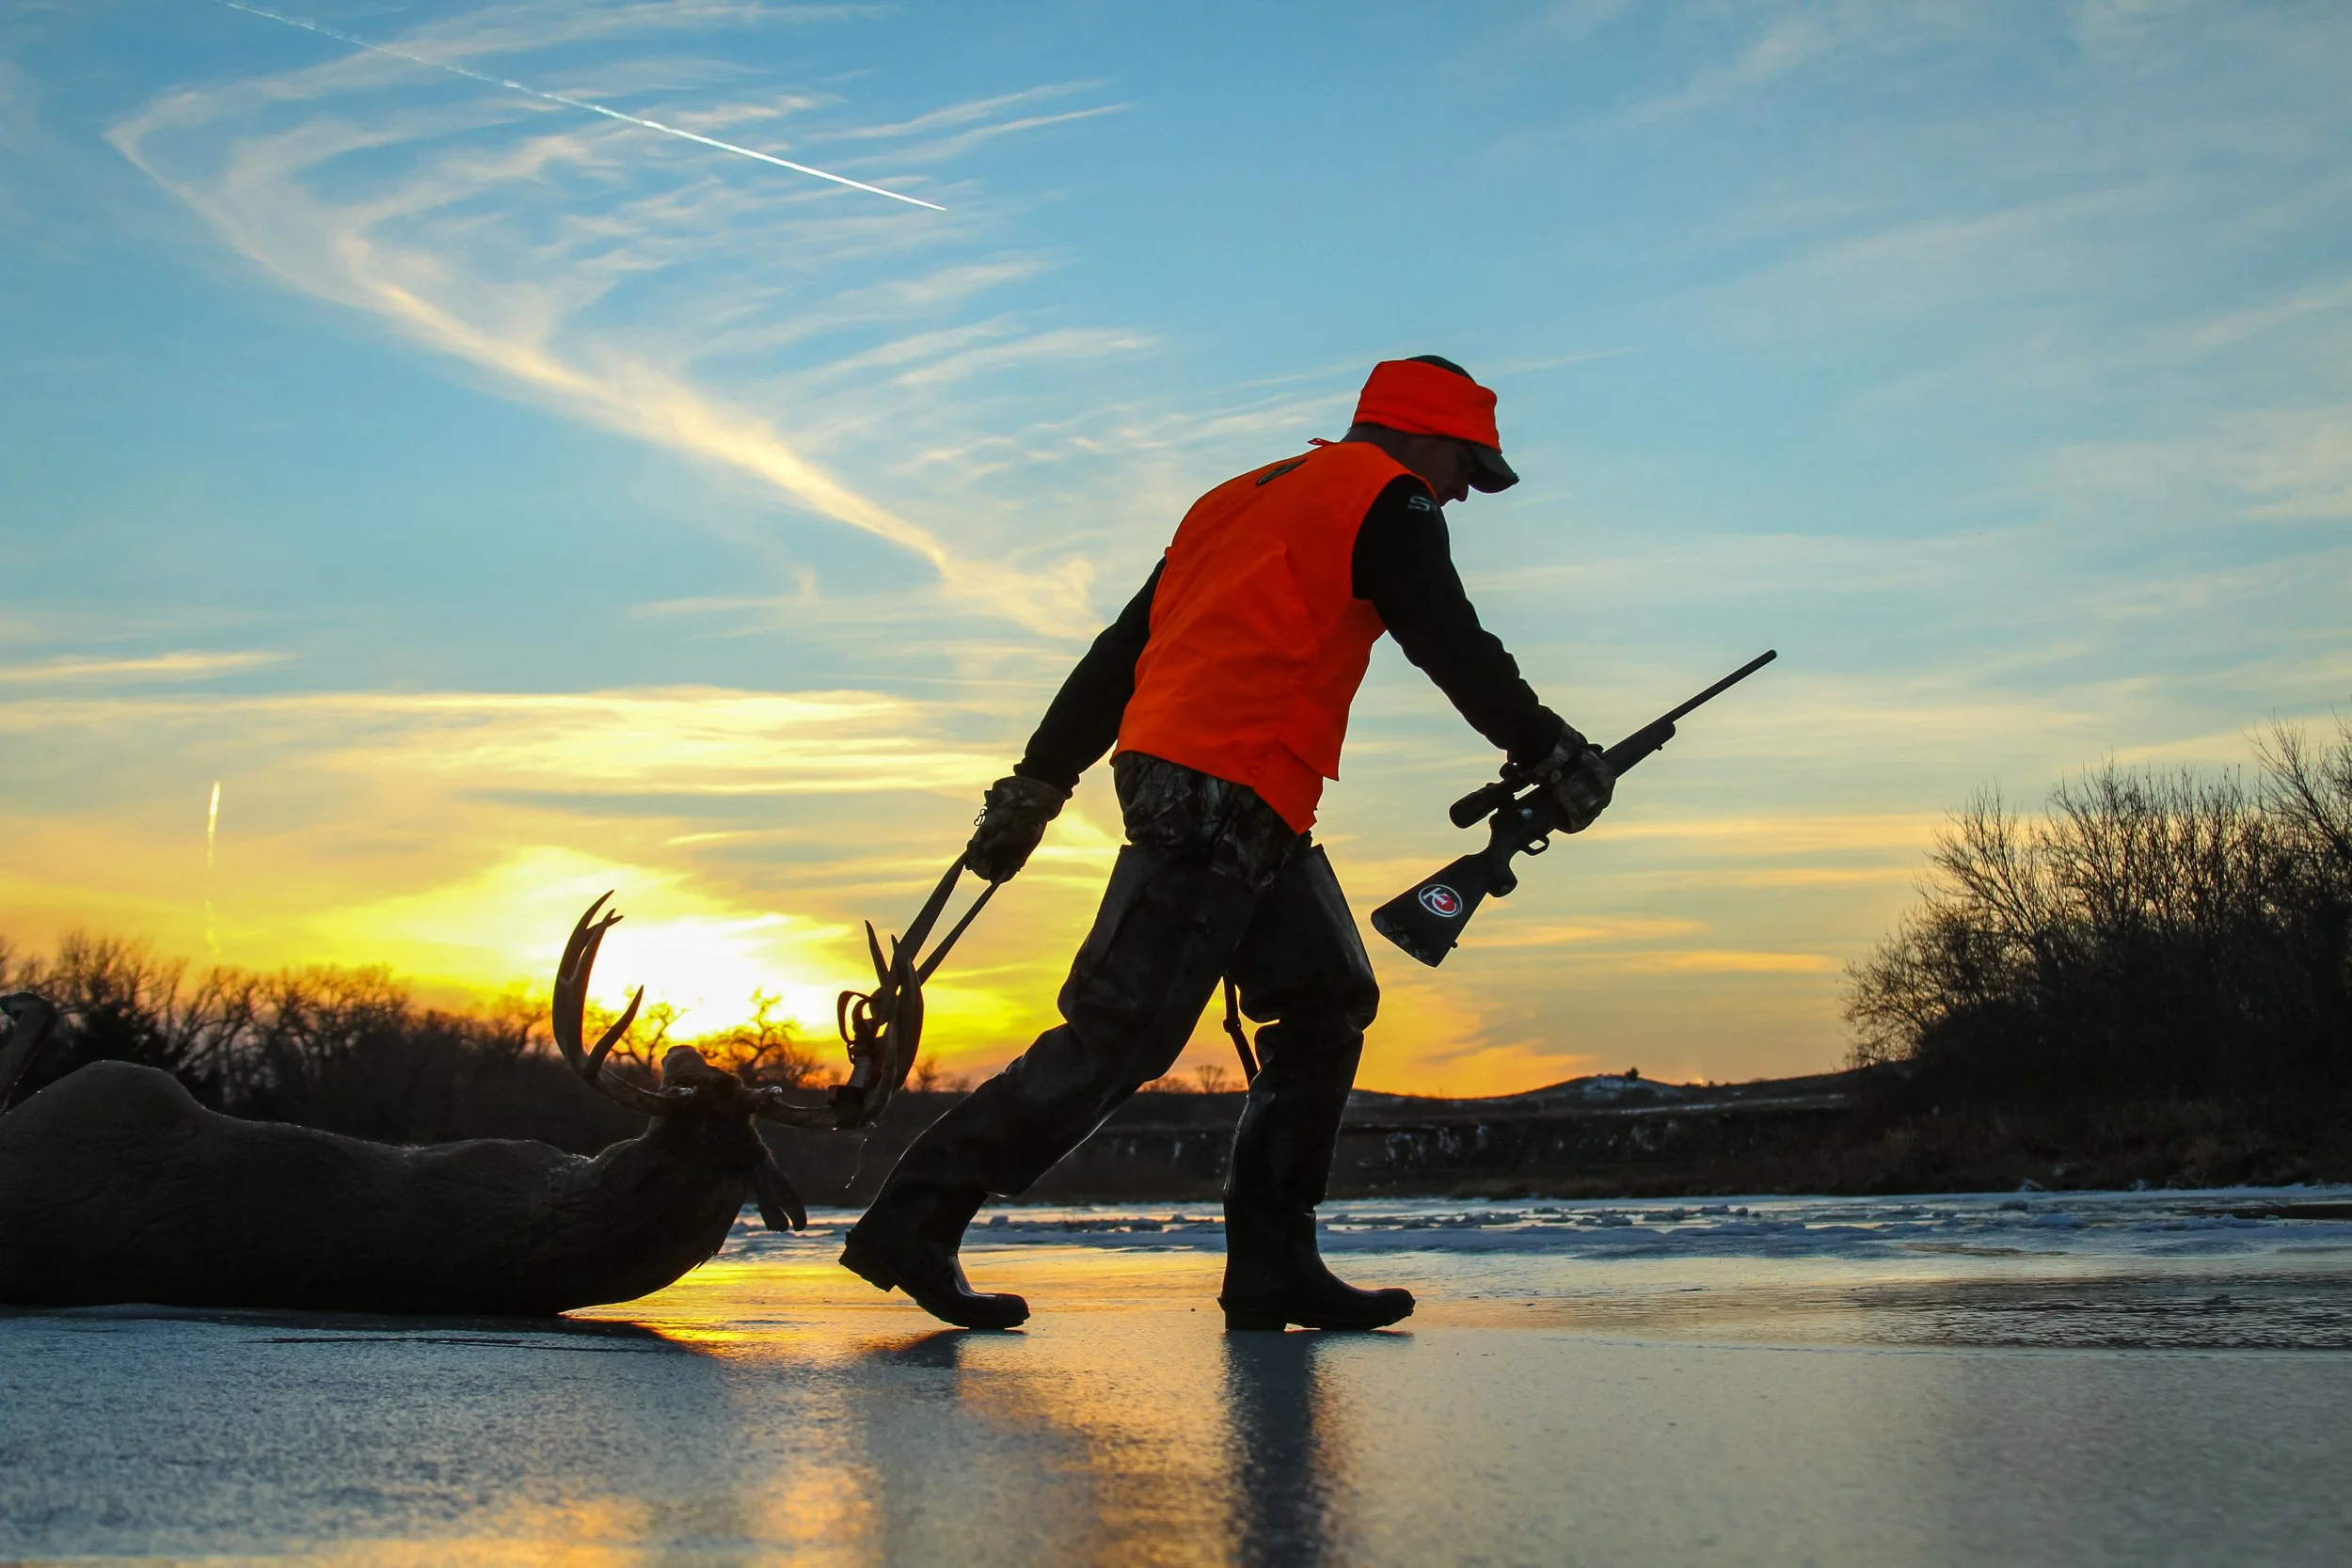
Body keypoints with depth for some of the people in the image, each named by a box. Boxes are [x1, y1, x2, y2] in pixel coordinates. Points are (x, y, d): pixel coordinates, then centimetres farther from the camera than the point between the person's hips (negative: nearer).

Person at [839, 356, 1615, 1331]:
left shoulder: (1241, 501, 27)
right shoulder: (1384, 499, 2)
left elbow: (1118, 651, 23)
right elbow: (1456, 653, -3)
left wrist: (1038, 784, 22)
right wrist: (1554, 757, 10)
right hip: (1223, 803, -10)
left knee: (1328, 1002, 10)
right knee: (1119, 1037, -10)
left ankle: (1271, 1266, 8)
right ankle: (915, 1220, -6)